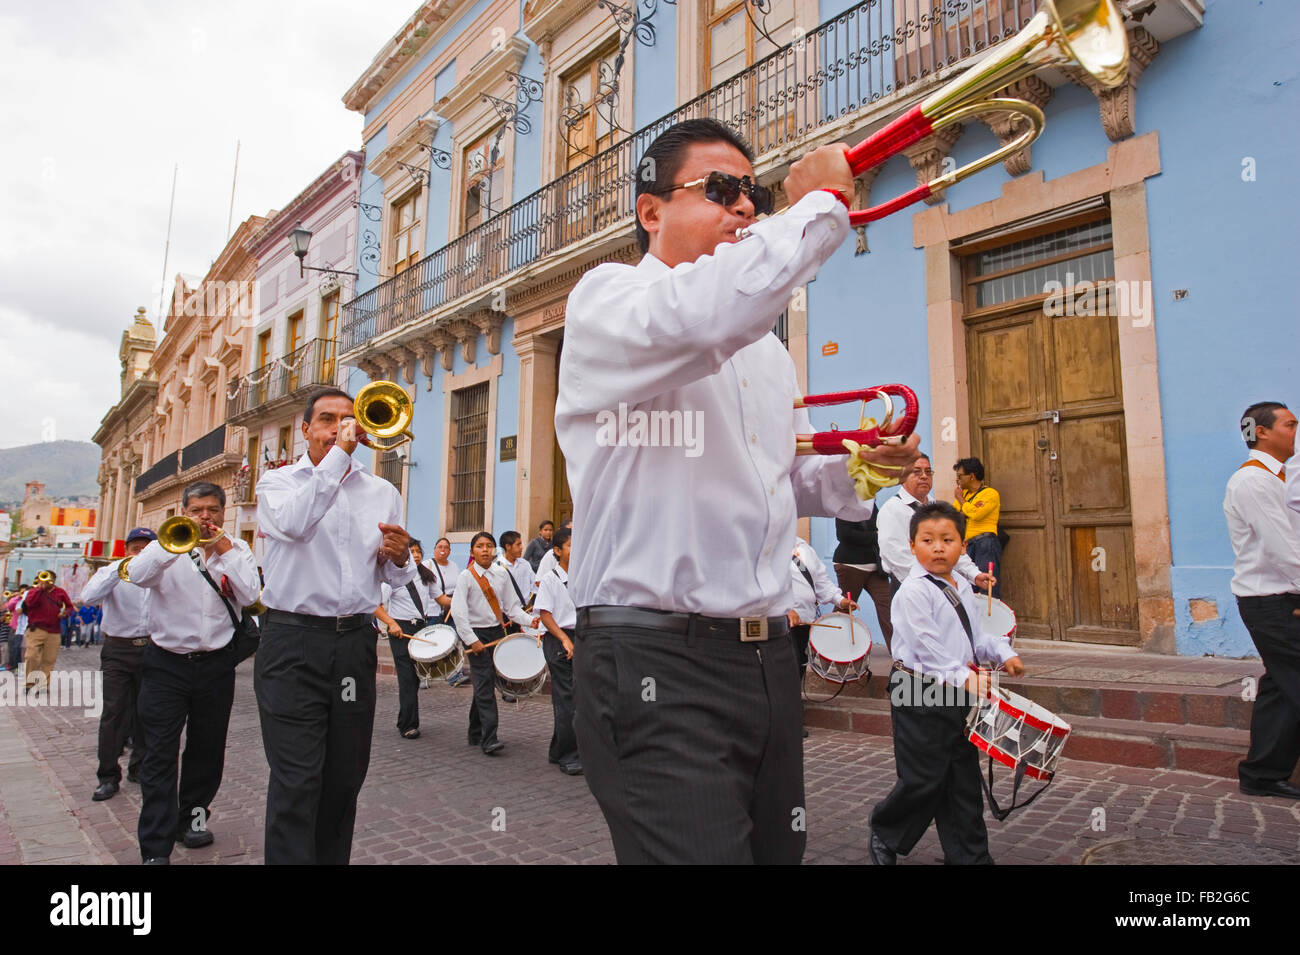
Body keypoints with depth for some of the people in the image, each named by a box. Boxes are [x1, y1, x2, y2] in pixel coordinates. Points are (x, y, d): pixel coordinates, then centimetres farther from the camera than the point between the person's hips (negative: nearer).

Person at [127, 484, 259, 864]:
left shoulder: (237, 550, 5)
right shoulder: (167, 547, 2)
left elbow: (249, 596, -10)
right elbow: (138, 575, -18)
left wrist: (224, 549, -12)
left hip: (216, 665, 2)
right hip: (166, 665, -2)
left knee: (207, 751, 14)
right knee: (159, 756, -4)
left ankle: (192, 817, 34)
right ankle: (156, 849, 0)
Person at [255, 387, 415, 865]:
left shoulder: (383, 493, 13)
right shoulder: (278, 482, 6)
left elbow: (396, 579, 16)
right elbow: (294, 523, -20)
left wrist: (400, 558, -7)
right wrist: (338, 454, -16)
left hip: (356, 643, 4)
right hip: (293, 644, -3)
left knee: (345, 777, 10)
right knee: (297, 780, -7)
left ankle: (332, 857, 24)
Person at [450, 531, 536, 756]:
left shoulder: (502, 574, 7)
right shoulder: (466, 576, -5)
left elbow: (511, 606, 9)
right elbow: (458, 611, -10)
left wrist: (530, 621, -6)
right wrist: (471, 640, -15)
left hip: (497, 631, 5)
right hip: (476, 633, -5)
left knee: (487, 683, 12)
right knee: (484, 684, -11)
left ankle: (475, 733, 26)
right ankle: (489, 739, -11)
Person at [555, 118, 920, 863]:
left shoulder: (768, 353, 21)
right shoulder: (606, 298, -3)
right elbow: (706, 312, -27)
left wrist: (858, 468, 6)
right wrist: (821, 202, -13)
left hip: (767, 656, 8)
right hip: (656, 663, -7)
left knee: (779, 849, 15)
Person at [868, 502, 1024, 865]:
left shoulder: (963, 588, 11)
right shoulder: (913, 591, -15)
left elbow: (975, 634, 20)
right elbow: (926, 646, -22)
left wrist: (1003, 654, 3)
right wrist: (963, 678, -28)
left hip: (957, 695, 8)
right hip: (920, 697, -8)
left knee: (965, 777, 13)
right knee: (924, 780, -1)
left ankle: (969, 854, 27)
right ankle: (885, 835, 24)